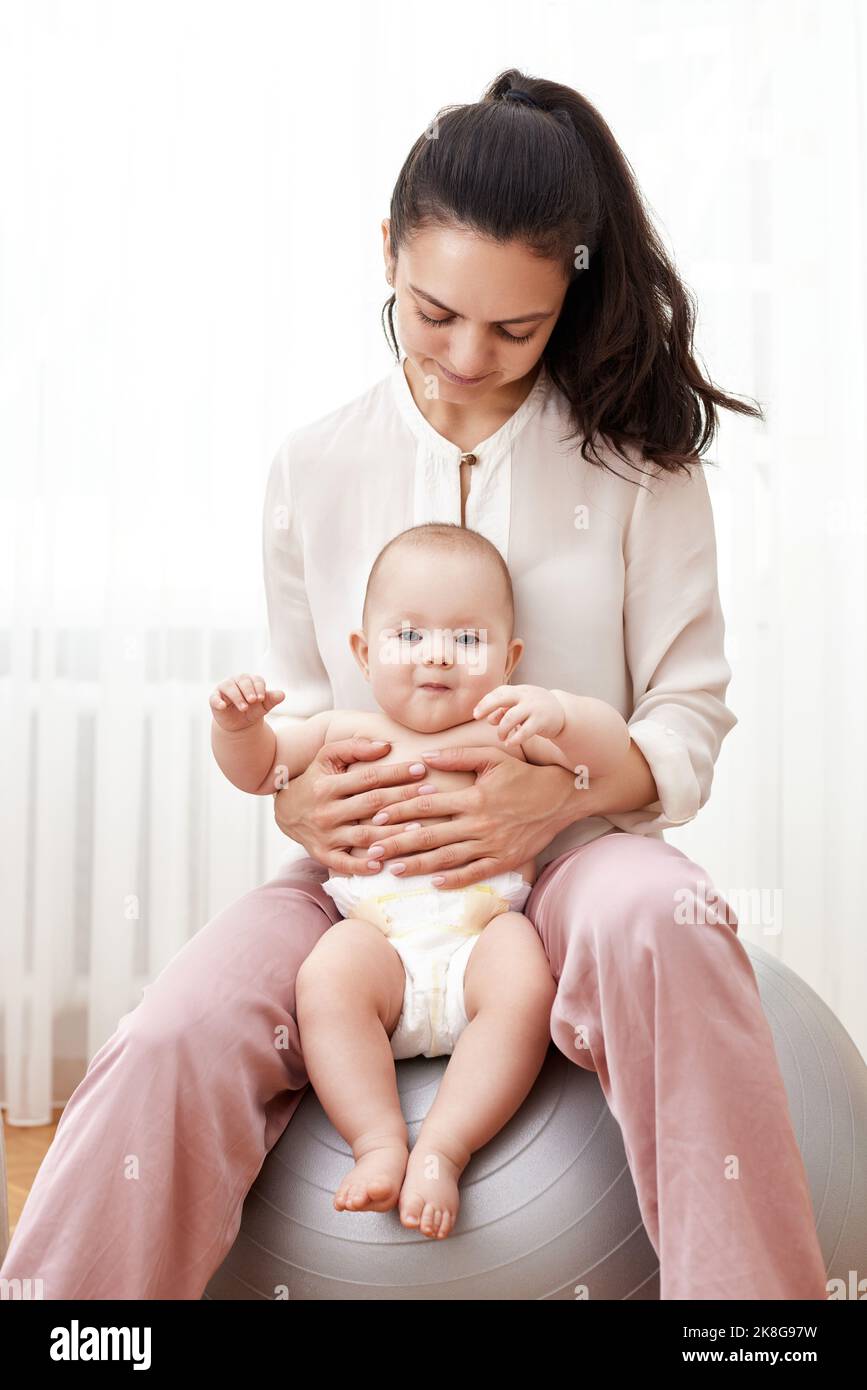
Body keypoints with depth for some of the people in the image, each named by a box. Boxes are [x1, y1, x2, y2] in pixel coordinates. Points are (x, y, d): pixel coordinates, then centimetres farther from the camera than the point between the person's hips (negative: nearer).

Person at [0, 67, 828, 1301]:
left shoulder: (634, 454, 3)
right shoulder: (316, 469, 7)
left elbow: (689, 716, 1)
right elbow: (296, 709, 14)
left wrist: (564, 793, -20)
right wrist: (298, 793, -11)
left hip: (570, 856, -1)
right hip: (363, 874, 1)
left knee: (661, 919, -38)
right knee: (171, 1043, -29)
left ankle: (749, 1285, -24)